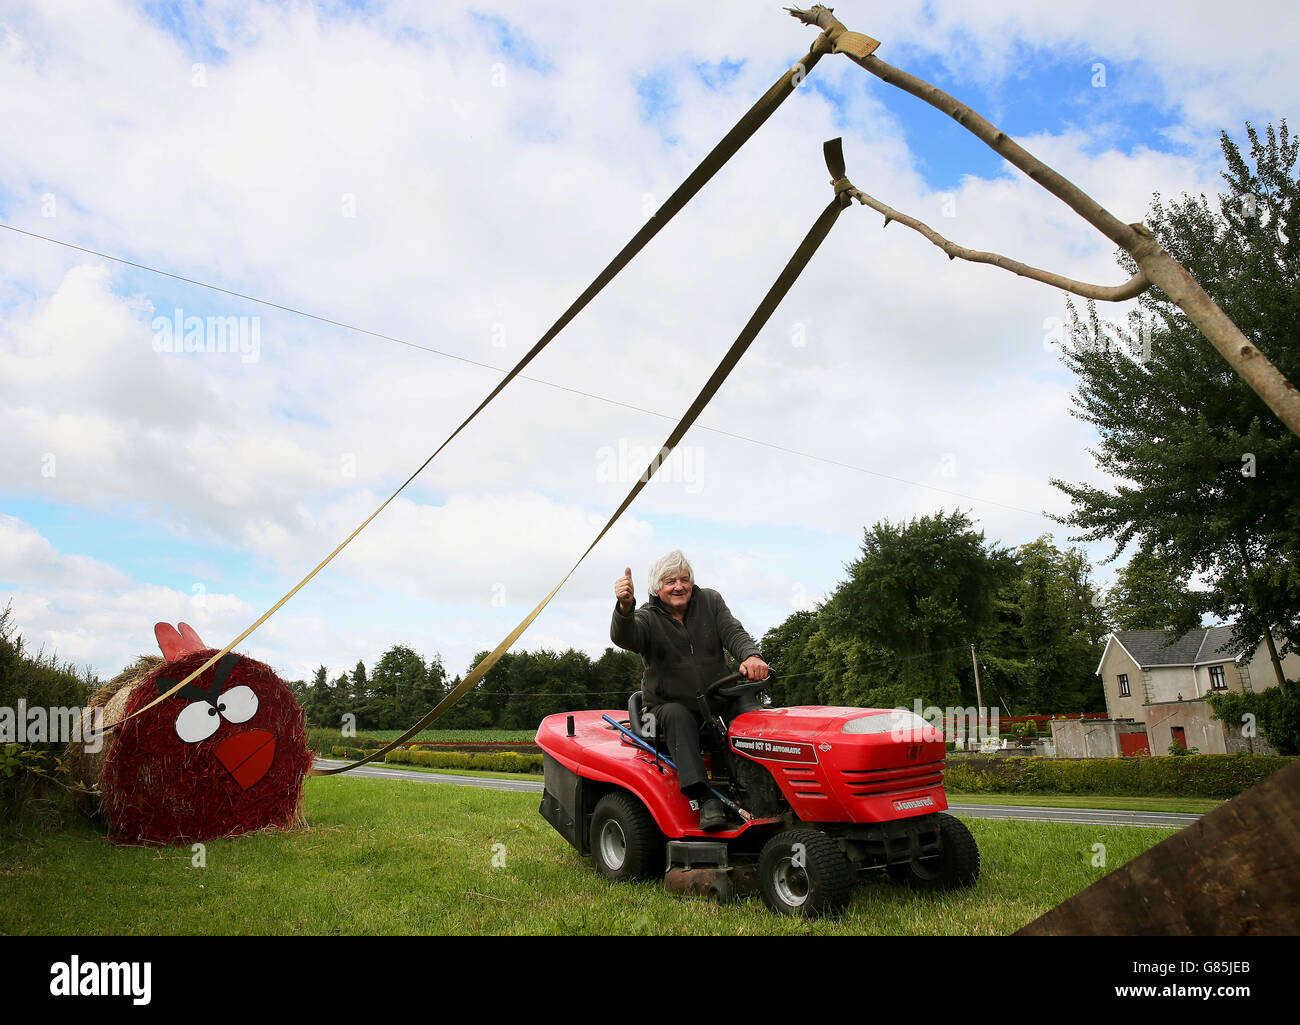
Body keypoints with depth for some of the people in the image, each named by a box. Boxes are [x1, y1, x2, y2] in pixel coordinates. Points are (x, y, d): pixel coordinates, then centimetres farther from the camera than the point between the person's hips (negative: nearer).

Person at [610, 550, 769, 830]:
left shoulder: (710, 601, 6)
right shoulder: (647, 618, -4)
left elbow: (734, 633, -4)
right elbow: (624, 638, -25)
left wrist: (751, 656, -29)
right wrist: (625, 607, -49)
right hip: (669, 705, -2)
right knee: (678, 717, -36)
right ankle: (706, 798, -42)